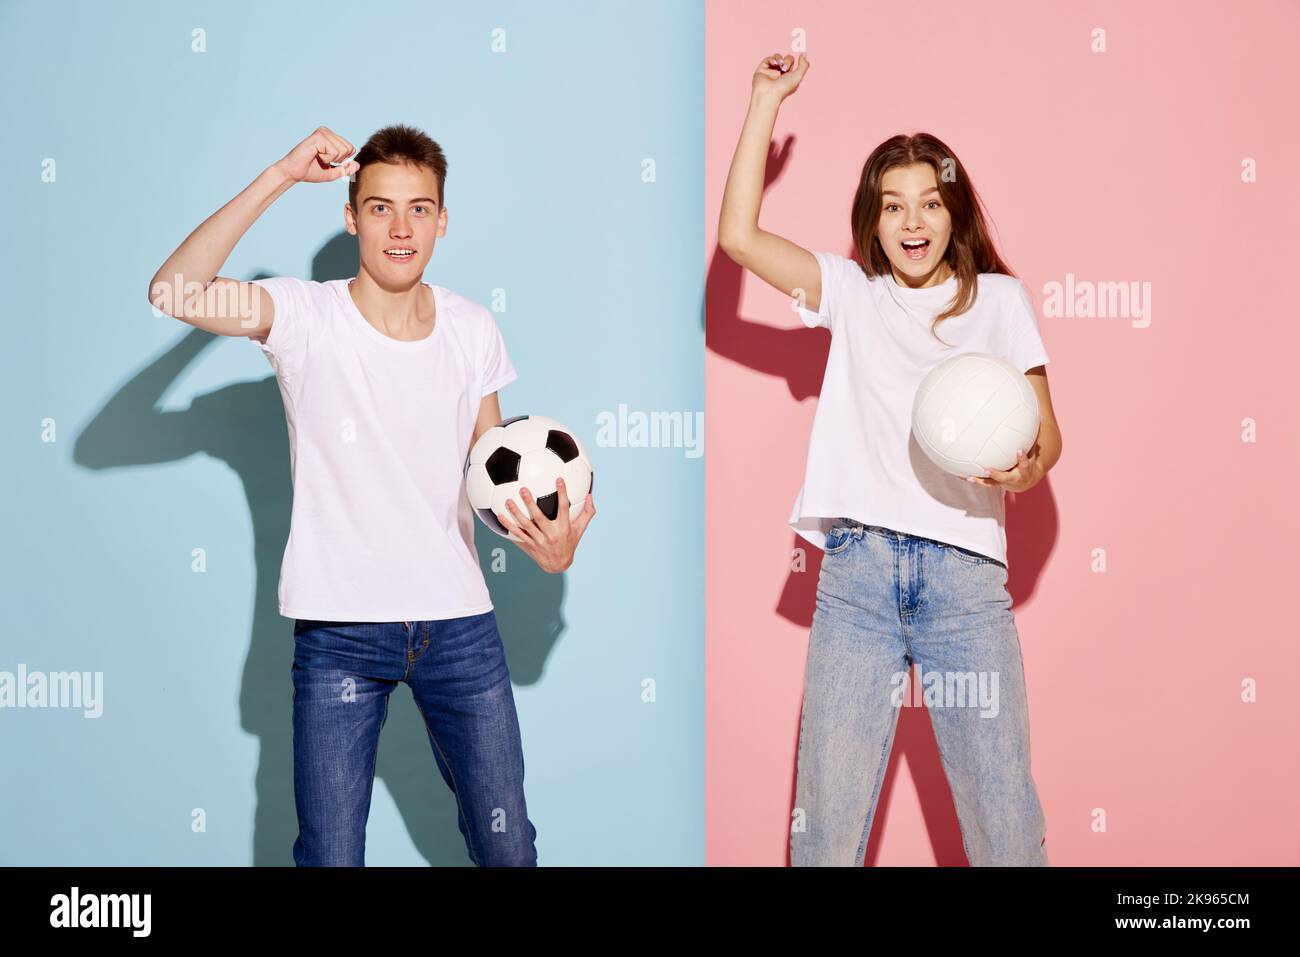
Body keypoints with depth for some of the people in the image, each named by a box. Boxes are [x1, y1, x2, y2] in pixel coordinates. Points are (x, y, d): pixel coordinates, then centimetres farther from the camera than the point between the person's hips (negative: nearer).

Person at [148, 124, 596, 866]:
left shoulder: (474, 330, 5)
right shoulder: (307, 318, -8)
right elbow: (173, 292, -24)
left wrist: (548, 545, -7)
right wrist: (279, 178, -24)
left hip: (459, 621, 3)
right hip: (340, 630, -3)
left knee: (508, 847, 10)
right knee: (330, 856, 3)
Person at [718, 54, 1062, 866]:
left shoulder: (999, 299, 11)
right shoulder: (851, 293, 13)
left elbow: (1046, 431, 8)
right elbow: (740, 235, 2)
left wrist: (1025, 468, -15)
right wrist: (767, 102, 4)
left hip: (965, 569, -1)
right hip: (857, 566, 1)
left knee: (1003, 809, -2)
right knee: (828, 809, 3)